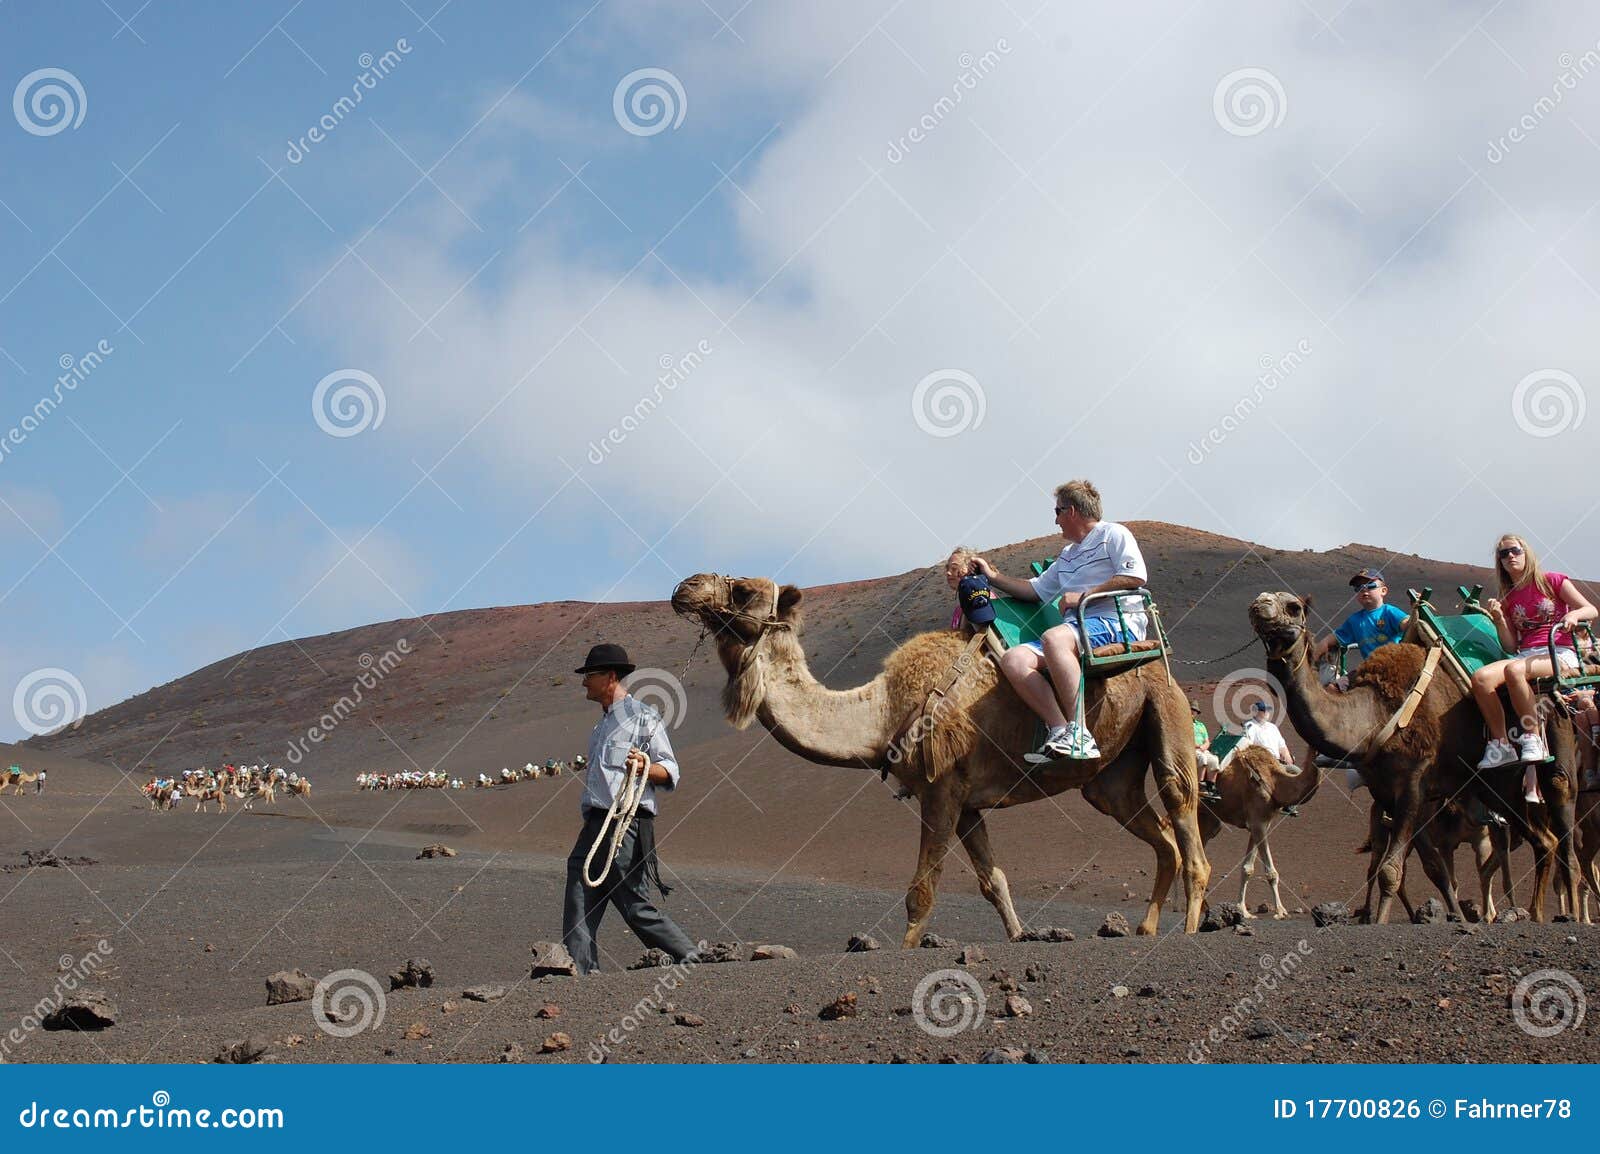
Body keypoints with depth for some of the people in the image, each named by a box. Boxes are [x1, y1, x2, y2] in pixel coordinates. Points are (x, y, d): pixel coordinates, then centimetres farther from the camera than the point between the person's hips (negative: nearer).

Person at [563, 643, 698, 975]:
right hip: (594, 824, 9)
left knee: (635, 907, -7)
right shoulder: (603, 723, 24)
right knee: (578, 910, 1)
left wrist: (644, 767, -28)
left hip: (625, 826, -9)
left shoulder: (643, 718, -4)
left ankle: (692, 959, 3)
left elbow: (670, 772, -9)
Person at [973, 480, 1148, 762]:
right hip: (1076, 628, 8)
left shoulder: (1114, 535, 6)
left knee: (1055, 639, -39)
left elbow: (1135, 576, -10)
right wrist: (993, 577, 33)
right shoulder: (1068, 555, 33)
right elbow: (1036, 589, 39)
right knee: (1014, 659, -17)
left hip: (1118, 623, -8)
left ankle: (1079, 732, -39)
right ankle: (1058, 730, -32)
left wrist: (1083, 596, -10)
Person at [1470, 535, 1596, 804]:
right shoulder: (1507, 598, 20)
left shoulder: (1553, 581, 9)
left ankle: (1533, 738, -30)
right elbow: (1511, 647, 15)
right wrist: (1499, 620, 0)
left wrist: (1574, 614, -19)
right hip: (1525, 655, 5)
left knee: (1514, 670, -39)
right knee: (1482, 677, -29)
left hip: (1561, 654, -5)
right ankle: (1500, 744, -23)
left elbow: (1591, 610, 3)